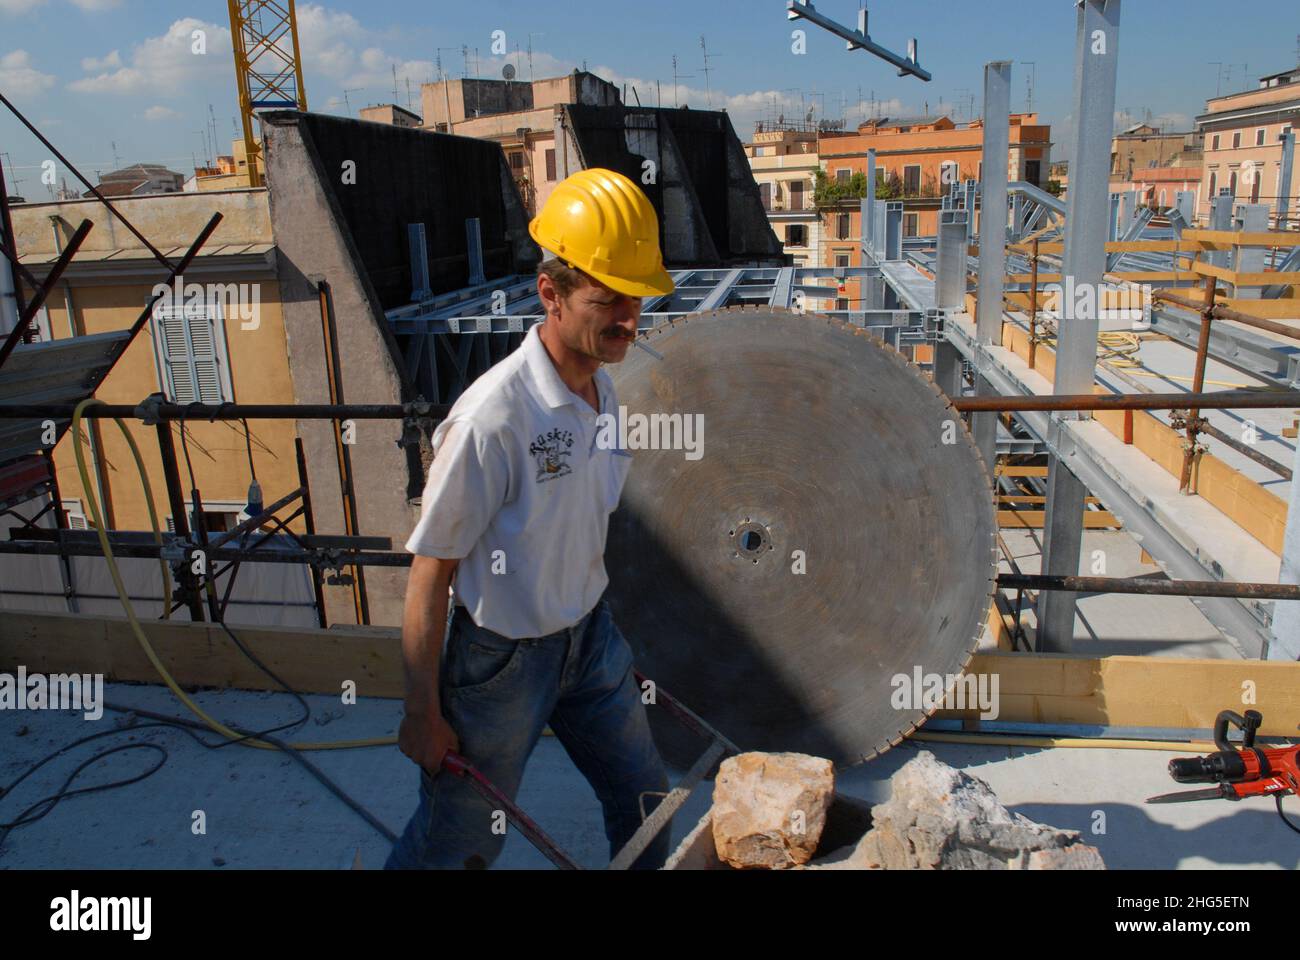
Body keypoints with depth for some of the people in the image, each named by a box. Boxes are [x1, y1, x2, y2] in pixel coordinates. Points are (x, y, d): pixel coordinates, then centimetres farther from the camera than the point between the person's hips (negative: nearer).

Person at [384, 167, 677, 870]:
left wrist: (597, 628, 18)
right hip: (503, 655, -6)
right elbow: (430, 572, -20)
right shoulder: (493, 416, -27)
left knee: (642, 798, 22)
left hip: (590, 636, 7)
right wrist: (423, 712, -13)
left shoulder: (603, 390, -3)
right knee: (459, 840, 14)